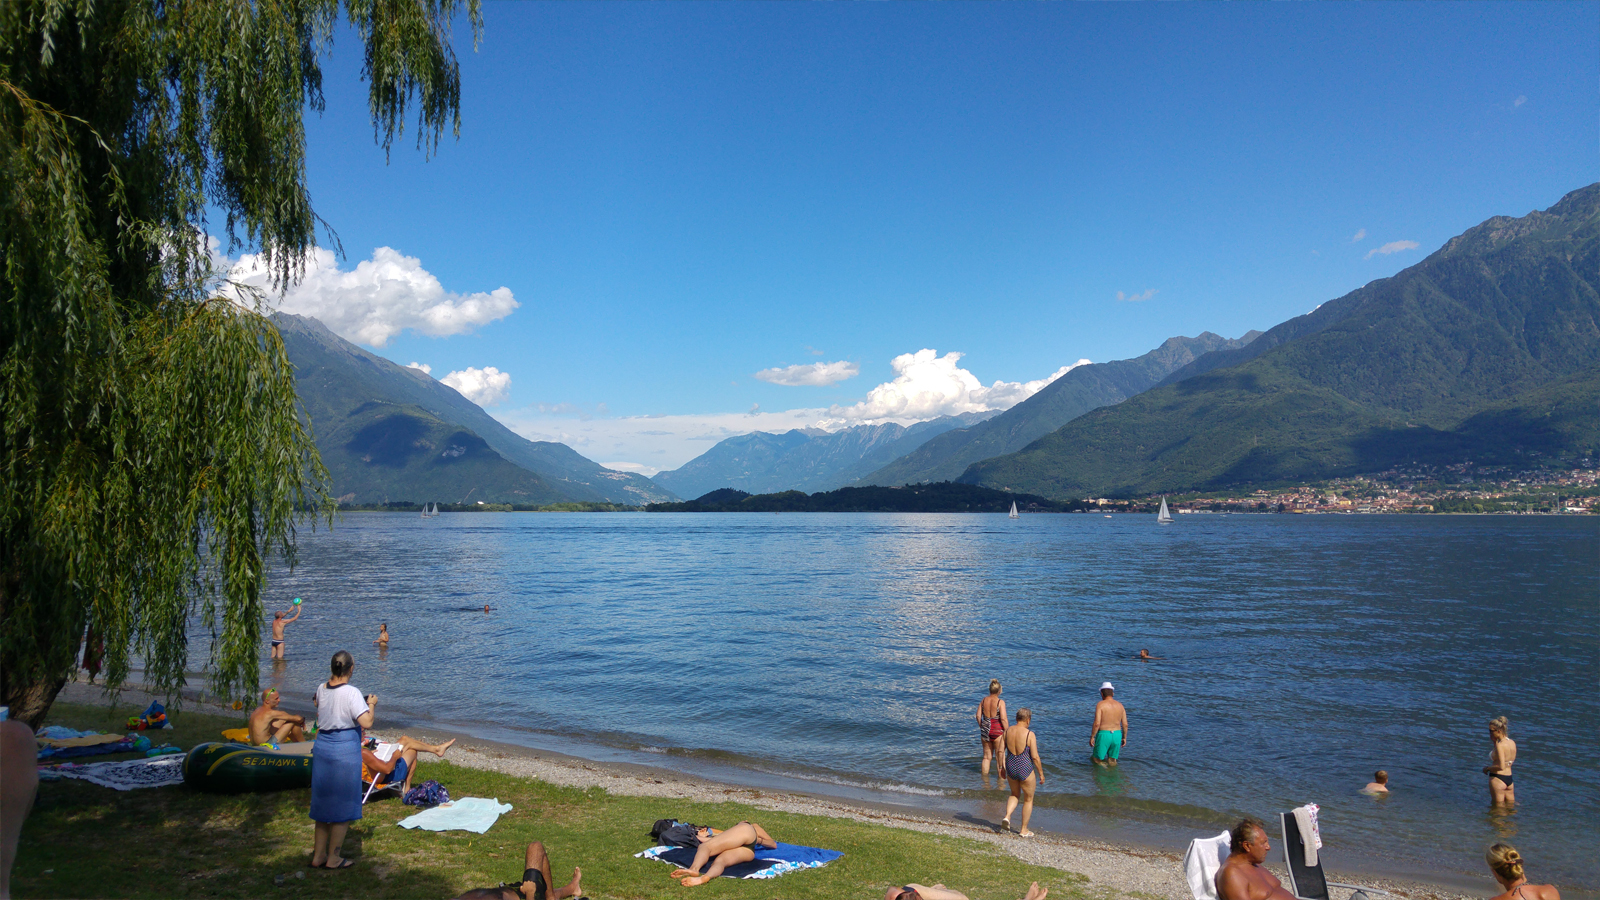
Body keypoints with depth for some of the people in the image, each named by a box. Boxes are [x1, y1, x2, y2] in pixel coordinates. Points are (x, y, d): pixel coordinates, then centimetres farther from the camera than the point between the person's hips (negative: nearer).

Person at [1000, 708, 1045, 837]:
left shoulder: (1007, 731, -3)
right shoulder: (1030, 734, -17)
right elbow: (1035, 757, -16)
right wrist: (1041, 773, -4)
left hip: (1011, 767, 4)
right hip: (1025, 768, -4)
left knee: (1015, 794, 28)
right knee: (1028, 799, 16)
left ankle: (1007, 816, 5)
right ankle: (1024, 830, 22)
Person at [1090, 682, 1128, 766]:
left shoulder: (1100, 704, -10)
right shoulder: (1120, 705, 5)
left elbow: (1097, 723, -16)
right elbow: (1125, 724, 5)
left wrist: (1092, 737, -8)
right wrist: (1124, 737, 18)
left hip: (1103, 734, -5)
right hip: (1117, 735, 5)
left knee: (1097, 760, 8)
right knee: (1112, 761, 18)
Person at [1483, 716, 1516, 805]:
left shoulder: (1500, 745, -19)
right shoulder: (1512, 743, 6)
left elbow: (1501, 766, -25)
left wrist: (1487, 768, -9)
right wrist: (1495, 742, 10)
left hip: (1497, 779, -8)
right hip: (1509, 779, 8)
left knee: (1498, 807, 3)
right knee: (1510, 806, 20)